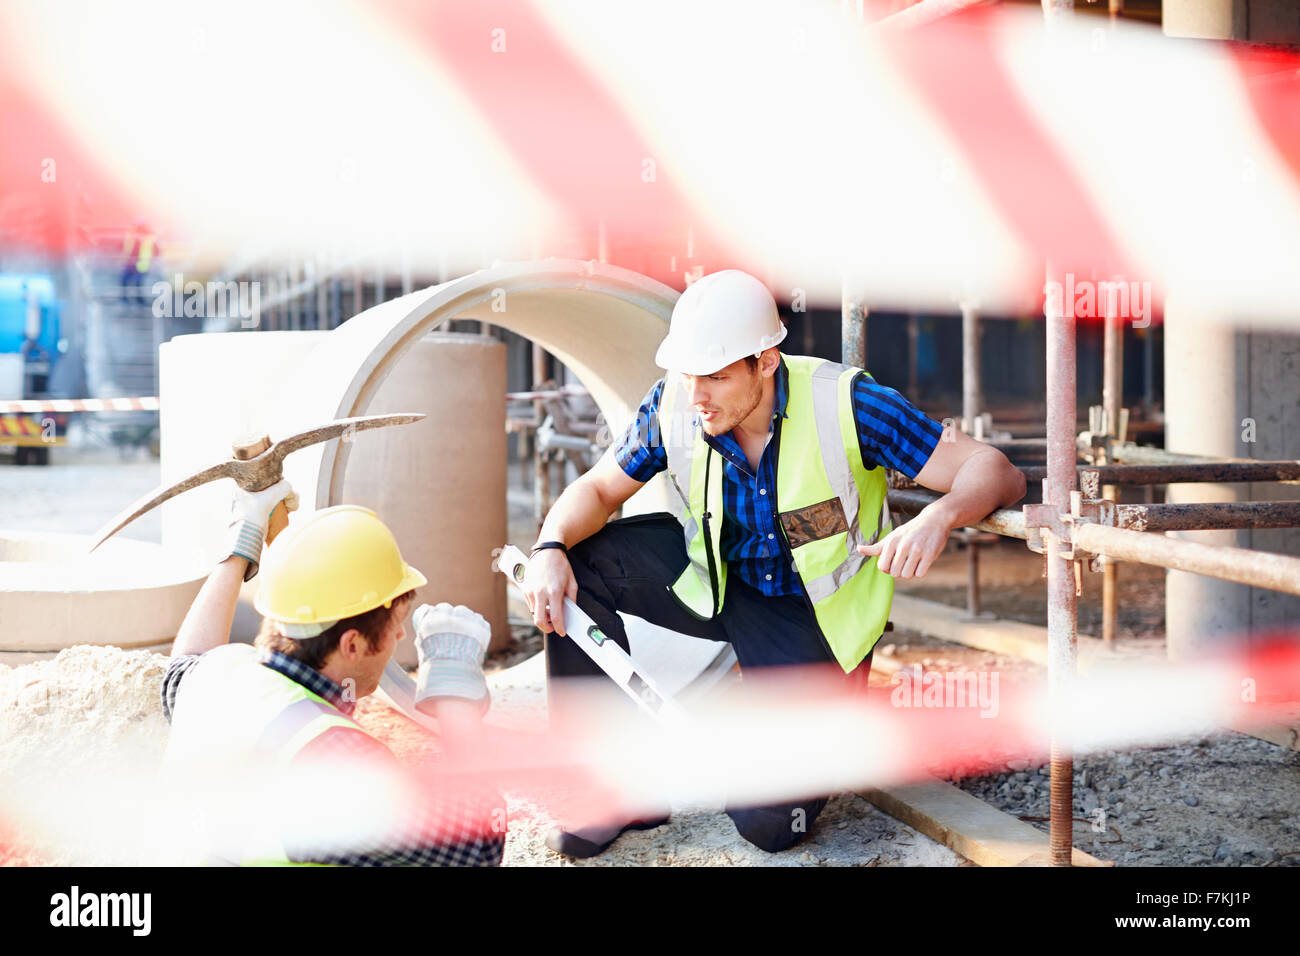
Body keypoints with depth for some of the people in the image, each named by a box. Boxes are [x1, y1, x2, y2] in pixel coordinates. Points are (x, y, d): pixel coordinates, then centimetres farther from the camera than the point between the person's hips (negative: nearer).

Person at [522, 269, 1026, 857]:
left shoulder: (844, 404, -28)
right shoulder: (674, 406, -17)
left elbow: (993, 471, -28)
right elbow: (600, 489, -5)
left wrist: (939, 518, -52)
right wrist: (550, 548, -27)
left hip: (811, 616, -3)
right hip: (712, 579, 4)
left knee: (773, 823, -14)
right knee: (577, 566, -20)